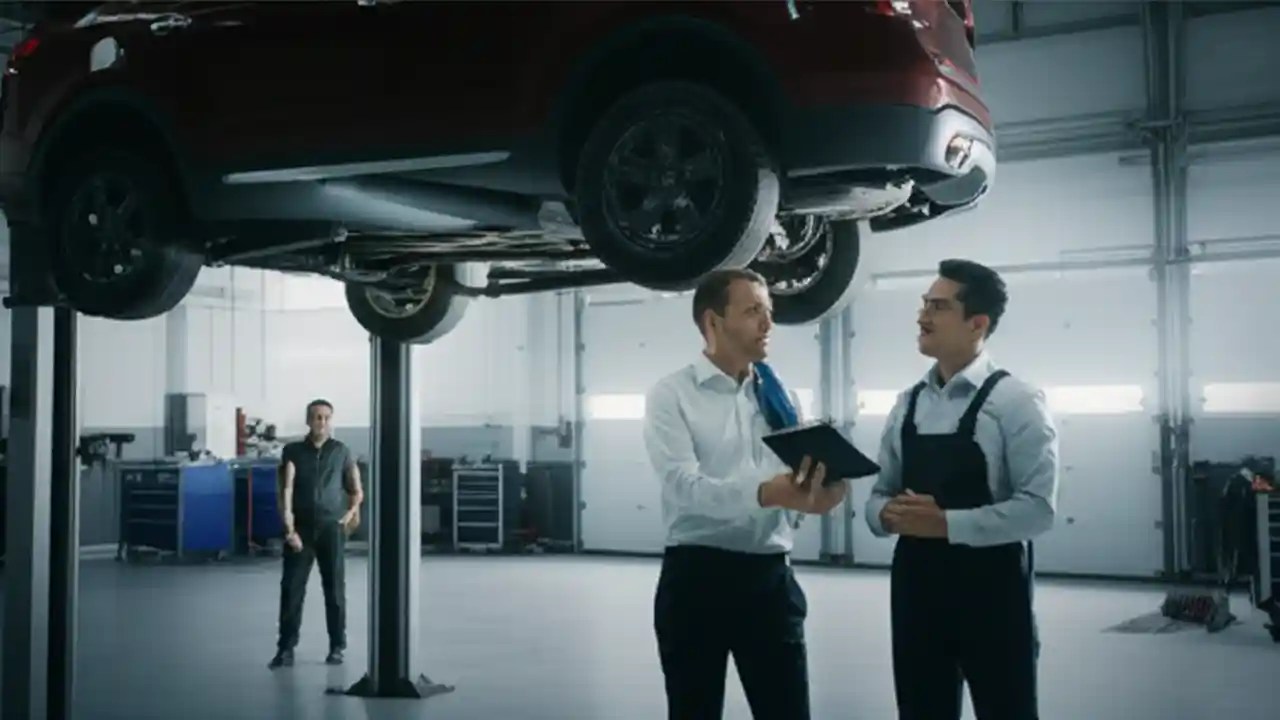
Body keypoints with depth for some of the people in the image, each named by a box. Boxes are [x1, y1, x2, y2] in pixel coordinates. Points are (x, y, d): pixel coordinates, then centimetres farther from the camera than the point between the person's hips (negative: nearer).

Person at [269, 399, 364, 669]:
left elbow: (356, 489, 14)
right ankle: (286, 648, 3)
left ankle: (337, 647, 11)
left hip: (331, 527, 0)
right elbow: (286, 489, -5)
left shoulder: (341, 451, 7)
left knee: (335, 588, 2)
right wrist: (289, 528, -14)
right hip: (301, 527, 0)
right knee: (291, 588, -3)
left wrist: (352, 511, -3)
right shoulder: (293, 451, 4)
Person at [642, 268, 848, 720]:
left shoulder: (779, 396, 11)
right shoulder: (672, 395, -4)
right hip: (696, 576, -4)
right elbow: (683, 486, -18)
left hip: (771, 577, 4)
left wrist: (818, 491, -21)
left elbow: (803, 474, 4)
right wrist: (766, 492, -34)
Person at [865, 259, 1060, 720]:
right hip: (916, 586, 6)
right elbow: (879, 495, 12)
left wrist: (946, 523, -23)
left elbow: (1037, 508, -17)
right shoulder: (907, 405, 10)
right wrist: (888, 514, -11)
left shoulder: (1015, 401, -9)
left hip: (989, 588, -5)